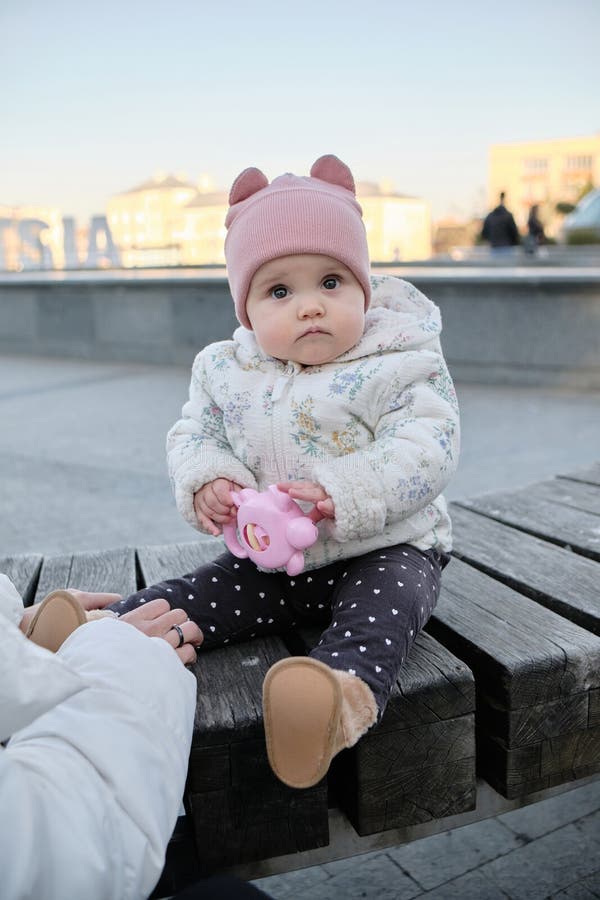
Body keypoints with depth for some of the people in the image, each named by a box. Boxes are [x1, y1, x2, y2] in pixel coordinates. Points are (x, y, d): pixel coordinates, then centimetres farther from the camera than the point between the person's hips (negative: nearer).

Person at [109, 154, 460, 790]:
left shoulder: (400, 366, -10)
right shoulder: (226, 371, 3)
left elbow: (424, 451, -20)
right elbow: (193, 435, 8)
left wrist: (343, 496, -35)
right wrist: (206, 483, -16)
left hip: (383, 551, -5)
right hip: (269, 559, 6)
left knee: (380, 609, -35)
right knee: (182, 600, -6)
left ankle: (348, 692, -58)